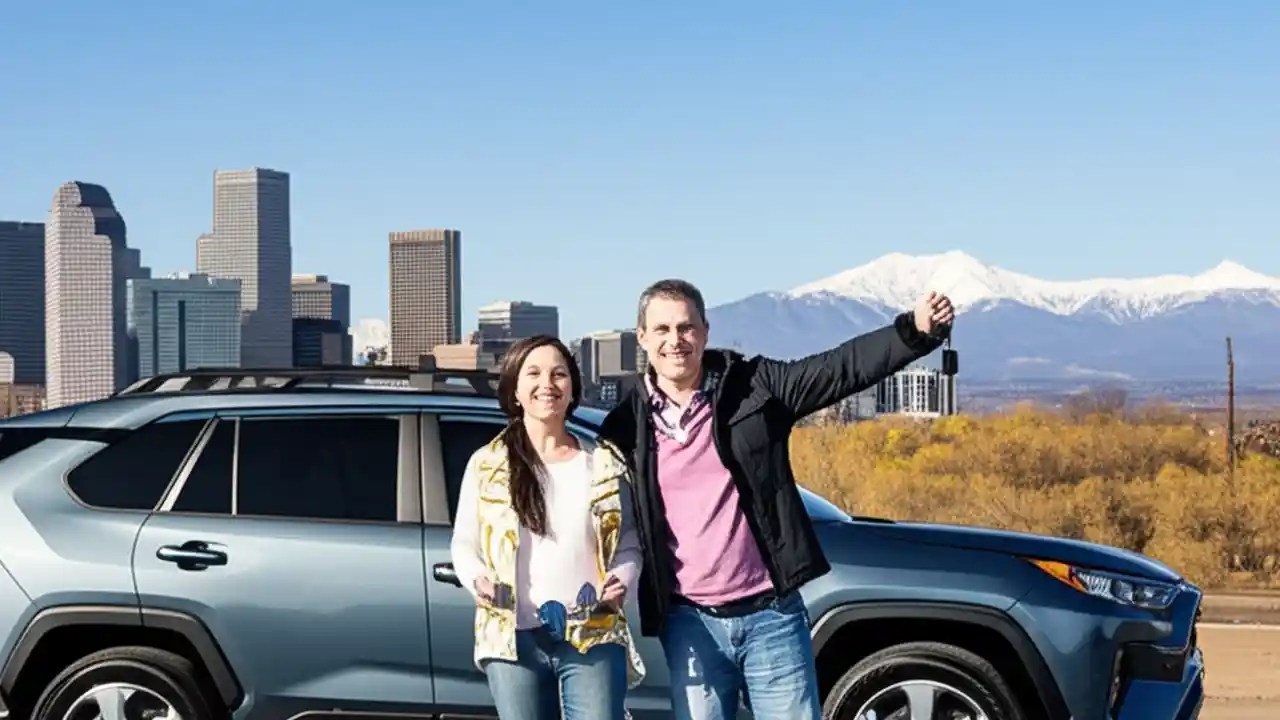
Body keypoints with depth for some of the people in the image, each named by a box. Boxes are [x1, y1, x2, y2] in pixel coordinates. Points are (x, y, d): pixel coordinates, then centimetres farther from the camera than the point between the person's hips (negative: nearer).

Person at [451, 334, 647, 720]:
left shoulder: (605, 463, 9)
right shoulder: (486, 464, 8)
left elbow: (629, 542, 11)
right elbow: (463, 543, 11)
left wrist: (622, 580, -9)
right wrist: (477, 579, -10)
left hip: (595, 638, 0)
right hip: (515, 639, 1)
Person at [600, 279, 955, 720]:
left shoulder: (753, 387, -1)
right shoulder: (627, 425, 2)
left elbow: (842, 367, -10)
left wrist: (916, 331, -23)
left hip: (771, 615, -1)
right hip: (690, 623, 1)